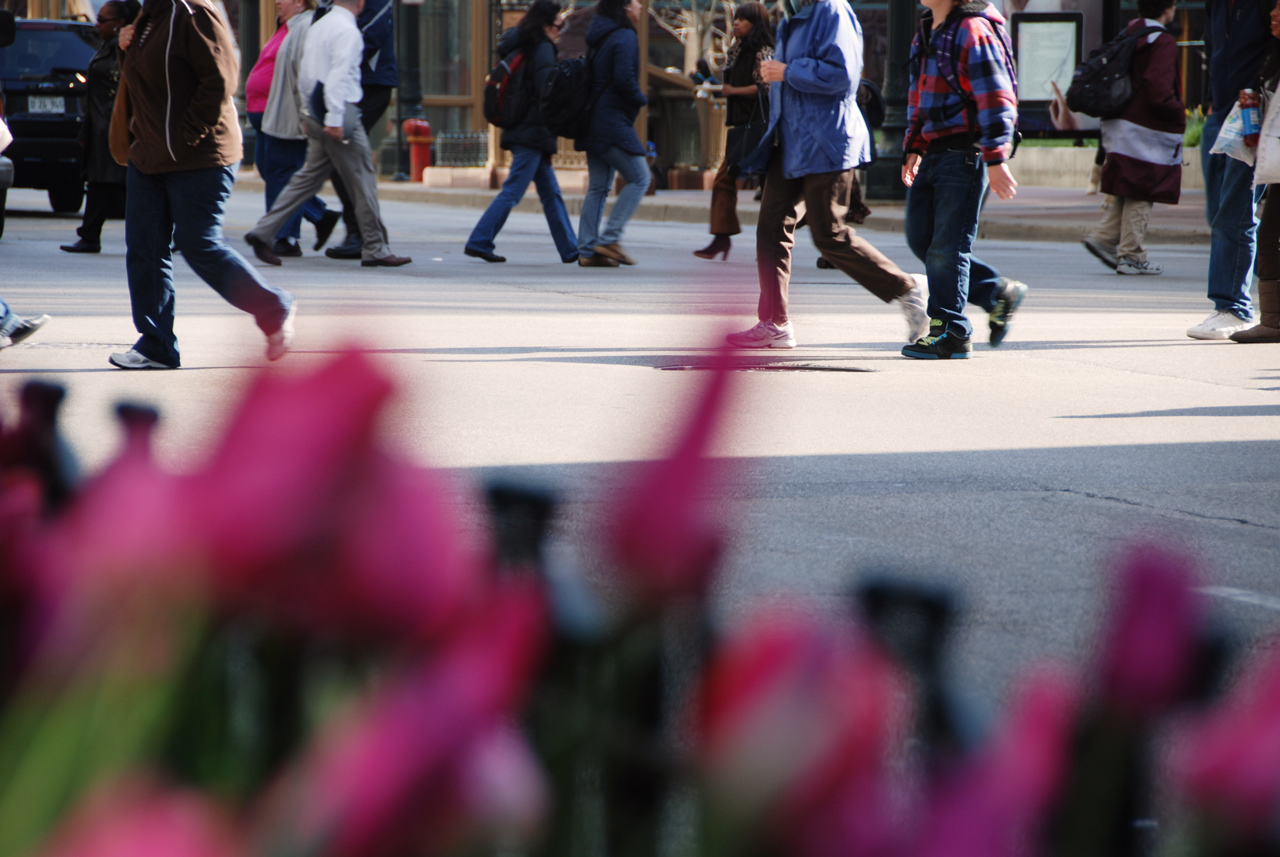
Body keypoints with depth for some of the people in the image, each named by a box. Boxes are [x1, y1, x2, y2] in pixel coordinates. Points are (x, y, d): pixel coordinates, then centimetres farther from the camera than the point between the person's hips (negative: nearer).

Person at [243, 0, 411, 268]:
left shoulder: (317, 27, 14)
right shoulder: (347, 30, -13)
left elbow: (303, 74, 18)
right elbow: (338, 75, -21)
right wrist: (335, 119, -24)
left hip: (314, 113, 9)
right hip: (341, 112, -9)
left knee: (309, 177, 12)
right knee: (363, 181, 0)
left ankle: (263, 232, 5)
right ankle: (375, 250, 4)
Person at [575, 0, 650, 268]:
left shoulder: (601, 38, 16)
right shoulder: (625, 38, -12)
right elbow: (624, 79, -22)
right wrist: (641, 100, -5)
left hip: (594, 122, 9)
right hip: (613, 122, -9)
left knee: (598, 187, 10)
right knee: (639, 178, -4)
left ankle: (587, 250, 6)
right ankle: (609, 239, -9)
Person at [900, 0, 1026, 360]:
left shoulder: (973, 31, -14)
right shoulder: (926, 32, 15)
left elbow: (995, 97, -17)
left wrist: (996, 159, -20)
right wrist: (913, 148, 19)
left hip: (965, 153, -9)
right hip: (934, 152, 9)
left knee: (947, 245, -6)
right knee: (920, 237, 9)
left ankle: (950, 333, 2)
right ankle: (999, 294, 19)